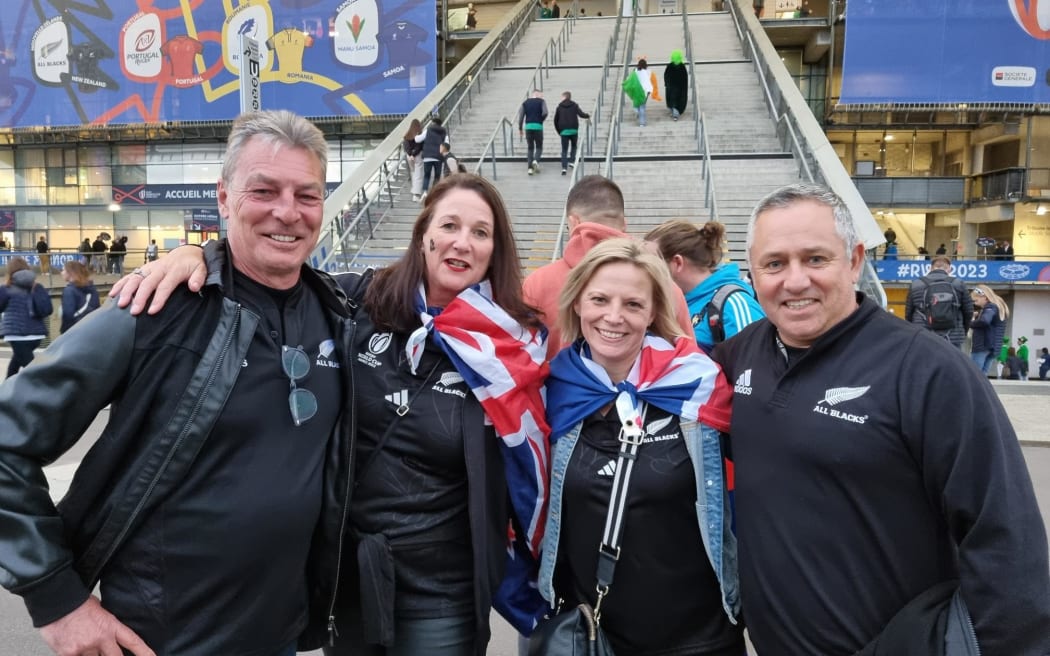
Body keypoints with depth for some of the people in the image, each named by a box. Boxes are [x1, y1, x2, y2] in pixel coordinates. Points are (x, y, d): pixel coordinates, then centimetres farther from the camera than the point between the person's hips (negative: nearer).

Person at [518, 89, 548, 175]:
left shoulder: (525, 102, 12)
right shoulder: (542, 101, 4)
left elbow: (520, 115, 4)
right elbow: (545, 112, -12)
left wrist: (520, 128, 7)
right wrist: (541, 120, 8)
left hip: (528, 126, 3)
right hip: (538, 126, -3)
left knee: (530, 148, 12)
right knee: (539, 147, 8)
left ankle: (530, 168, 3)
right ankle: (536, 161, -21)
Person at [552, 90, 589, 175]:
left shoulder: (559, 107, 7)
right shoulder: (574, 105, 4)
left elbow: (556, 120, 8)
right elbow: (581, 114, -6)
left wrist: (558, 131, 18)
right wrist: (588, 115, 15)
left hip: (564, 131, 0)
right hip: (574, 130, 0)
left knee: (564, 150, 1)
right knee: (574, 146, 22)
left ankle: (564, 167, -12)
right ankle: (572, 161, 7)